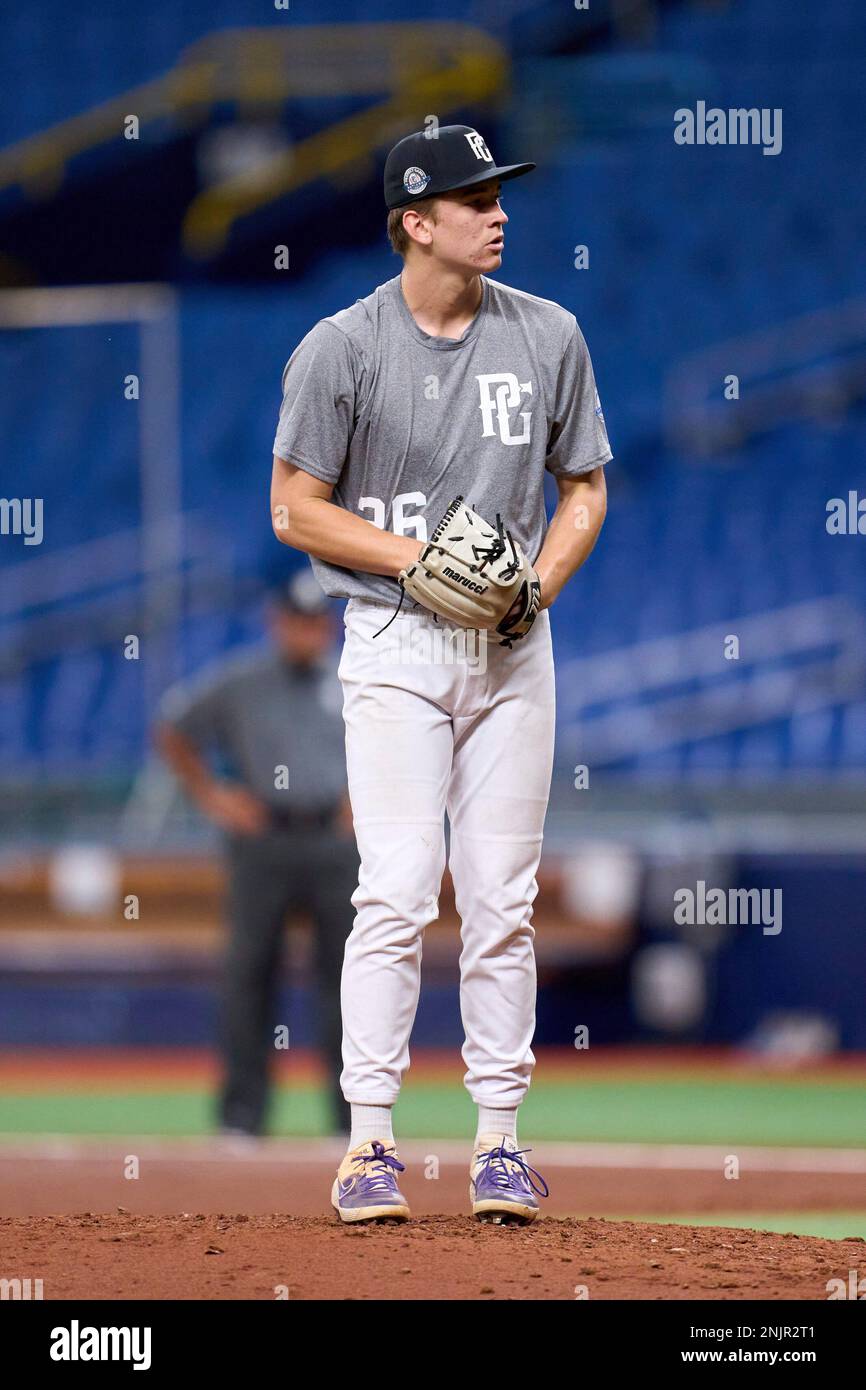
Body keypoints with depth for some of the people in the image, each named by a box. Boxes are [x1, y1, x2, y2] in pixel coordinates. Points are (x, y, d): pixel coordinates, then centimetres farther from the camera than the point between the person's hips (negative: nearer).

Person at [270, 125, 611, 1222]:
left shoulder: (548, 337, 5)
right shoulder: (342, 348, -6)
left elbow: (584, 490, 12)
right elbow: (295, 508, -3)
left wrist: (537, 582, -6)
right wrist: (418, 559, -15)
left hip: (514, 646, 3)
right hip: (393, 644, -3)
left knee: (502, 900, 3)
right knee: (397, 892, -11)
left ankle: (498, 1139, 8)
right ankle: (368, 1142, -8)